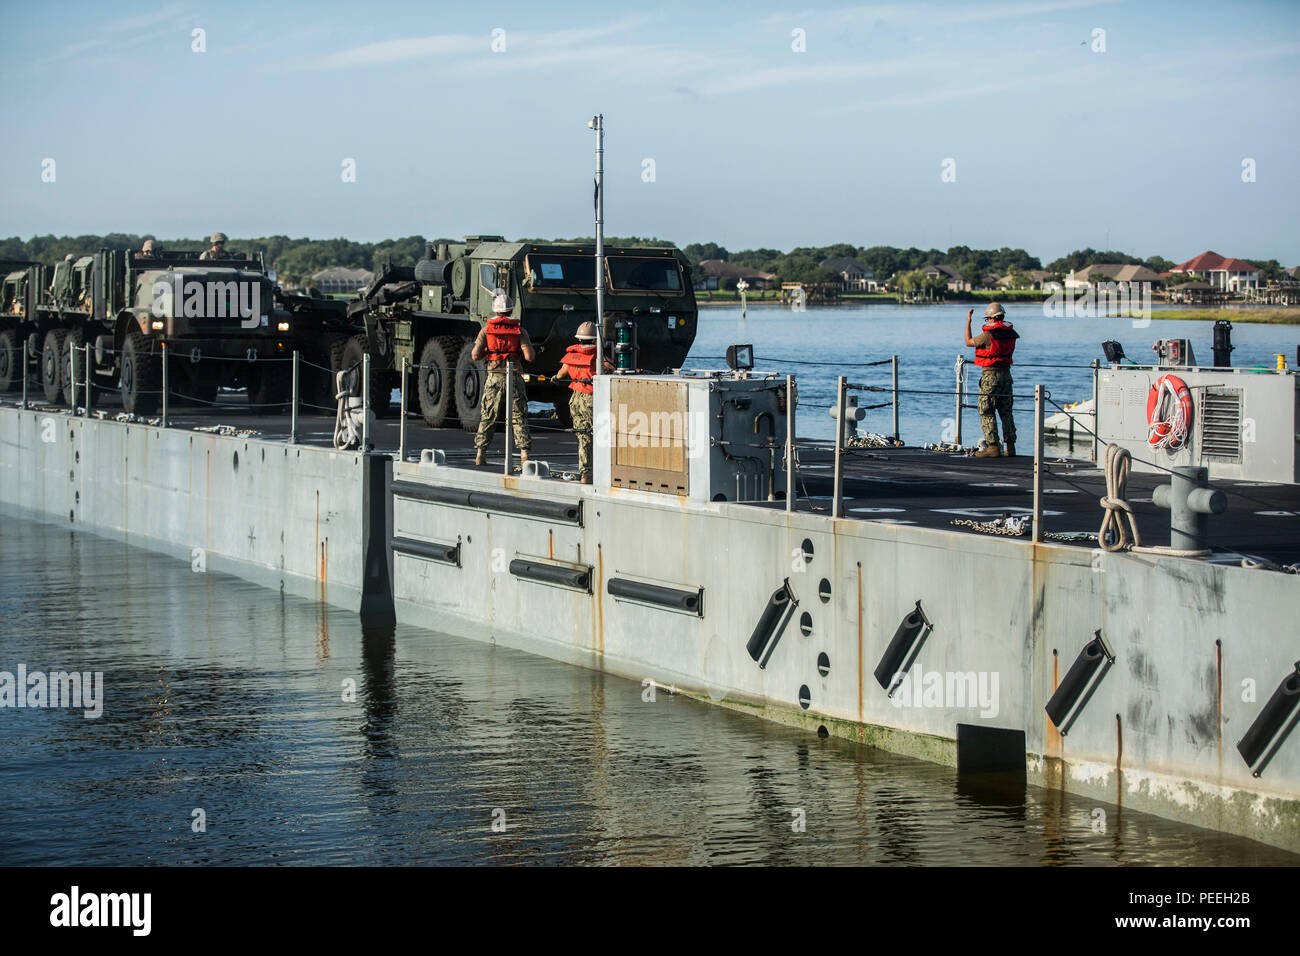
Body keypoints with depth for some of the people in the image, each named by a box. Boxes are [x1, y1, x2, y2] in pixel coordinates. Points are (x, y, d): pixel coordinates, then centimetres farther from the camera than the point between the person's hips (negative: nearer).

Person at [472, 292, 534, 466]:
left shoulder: (486, 330, 0)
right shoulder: (520, 331, -1)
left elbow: (475, 356, -4)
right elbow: (529, 357, -8)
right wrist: (525, 350, 14)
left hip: (494, 377, 1)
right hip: (514, 378, -1)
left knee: (487, 416, 9)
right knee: (519, 416, 4)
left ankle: (481, 453, 8)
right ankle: (524, 454, -2)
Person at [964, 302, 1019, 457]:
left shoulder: (988, 335, -15)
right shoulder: (1011, 333, 3)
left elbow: (969, 342, -1)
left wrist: (968, 322, 9)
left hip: (990, 375, -7)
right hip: (1006, 374, 7)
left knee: (987, 412, -1)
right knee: (1006, 412, 11)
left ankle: (993, 446, -7)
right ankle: (1010, 447, 10)